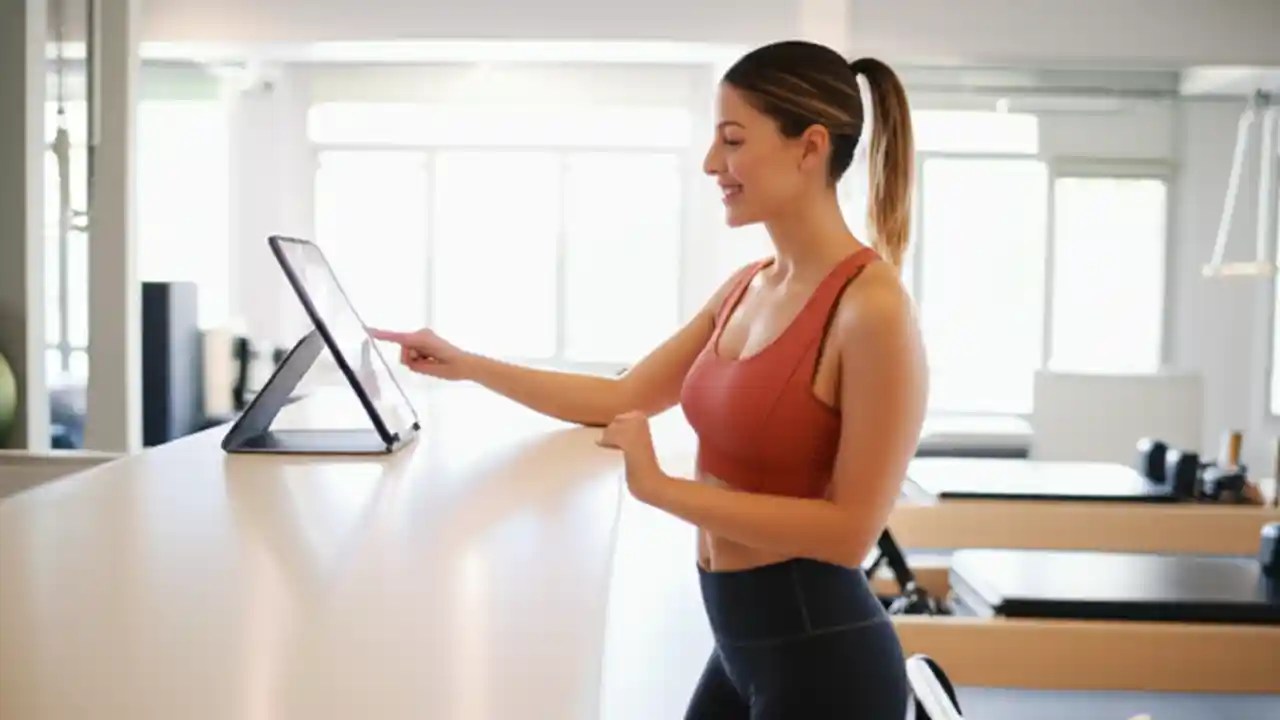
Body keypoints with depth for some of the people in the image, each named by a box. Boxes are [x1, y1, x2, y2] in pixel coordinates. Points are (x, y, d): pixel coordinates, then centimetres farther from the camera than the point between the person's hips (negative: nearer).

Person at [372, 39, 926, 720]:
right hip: (741, 639, 8)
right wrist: (466, 365, 8)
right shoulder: (747, 287, 5)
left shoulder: (873, 308, -19)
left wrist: (659, 487, -23)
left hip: (822, 655, -7)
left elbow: (851, 529, -21)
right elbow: (624, 397, 12)